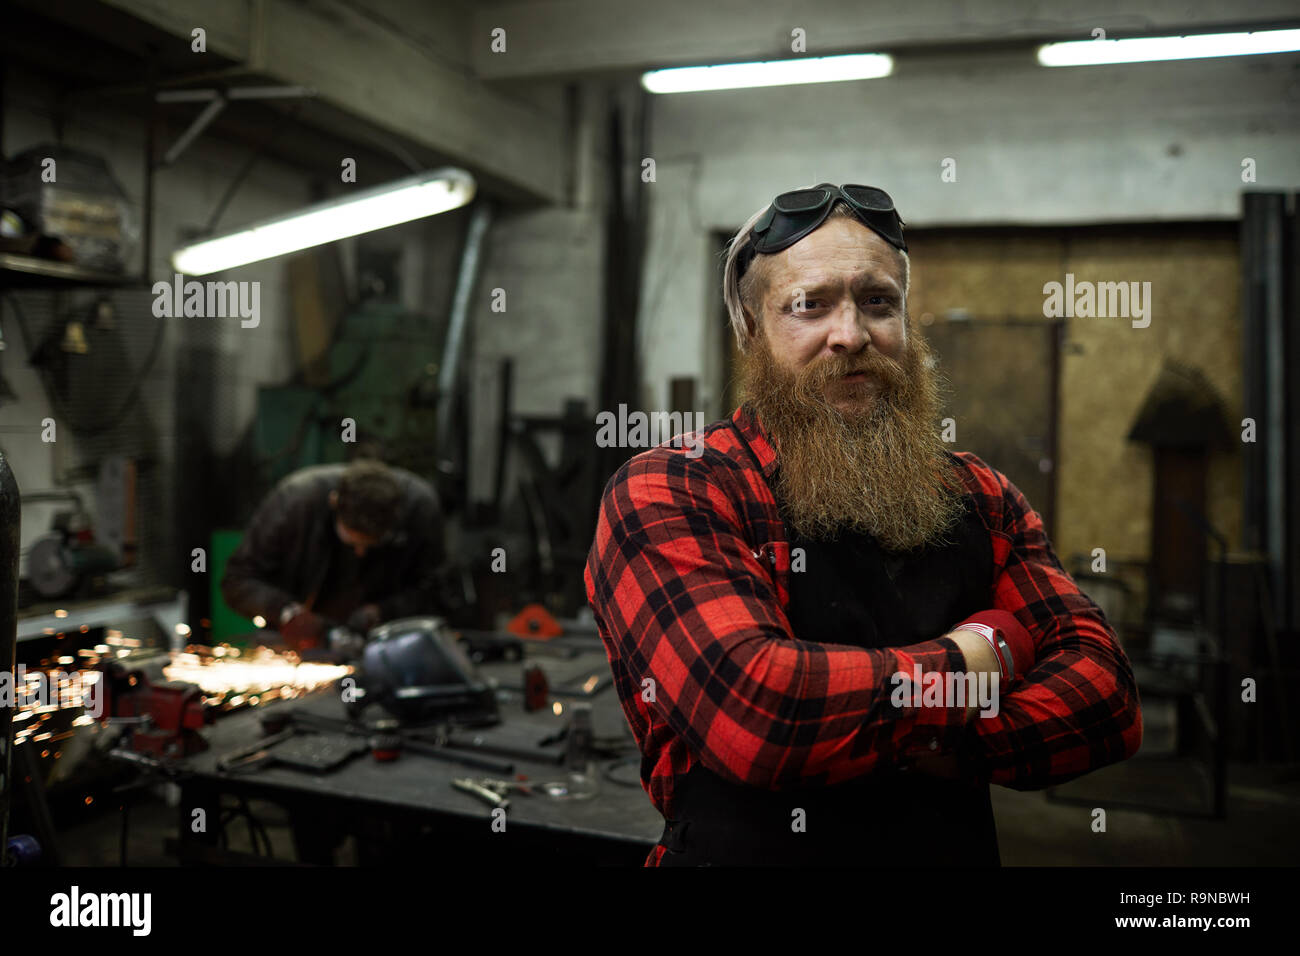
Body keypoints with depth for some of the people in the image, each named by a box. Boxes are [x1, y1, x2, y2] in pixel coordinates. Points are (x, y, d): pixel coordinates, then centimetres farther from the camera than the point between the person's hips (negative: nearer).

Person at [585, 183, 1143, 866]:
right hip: (750, 850, -2)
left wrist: (932, 743, -16)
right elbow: (750, 705, -23)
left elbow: (1108, 695, 2)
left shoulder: (980, 499, 7)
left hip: (959, 849, 3)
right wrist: (987, 647, -9)